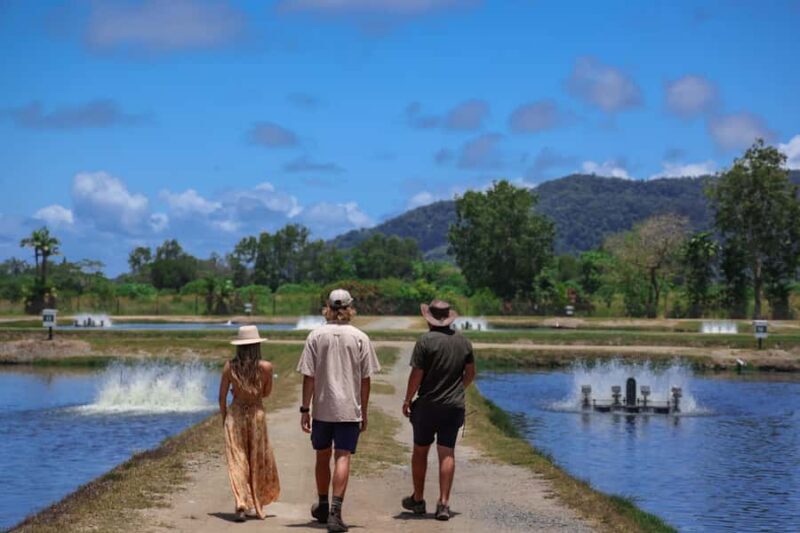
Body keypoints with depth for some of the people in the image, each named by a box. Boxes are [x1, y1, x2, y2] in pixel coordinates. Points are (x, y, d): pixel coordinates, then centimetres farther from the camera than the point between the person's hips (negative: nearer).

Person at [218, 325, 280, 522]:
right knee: (258, 459, 15)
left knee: (237, 461, 4)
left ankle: (241, 505, -8)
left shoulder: (230, 367, -7)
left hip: (235, 413, 0)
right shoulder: (266, 367, -9)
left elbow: (222, 397, -1)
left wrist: (224, 418, 11)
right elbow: (266, 393, 4)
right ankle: (258, 503, 25)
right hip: (257, 413, 0)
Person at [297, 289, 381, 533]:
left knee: (322, 457, 15)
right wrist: (364, 412, 8)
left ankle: (323, 507, 30)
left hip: (322, 409, 1)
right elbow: (365, 379, 0)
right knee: (342, 458, -3)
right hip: (349, 409, -1)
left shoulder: (316, 336, -3)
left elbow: (309, 376, -5)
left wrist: (305, 409, 0)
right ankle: (335, 512, -13)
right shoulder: (360, 338, -2)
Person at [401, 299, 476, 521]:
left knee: (420, 451, 12)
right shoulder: (463, 341, 4)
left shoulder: (425, 341, -12)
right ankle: (444, 503, -2)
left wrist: (407, 400, 0)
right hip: (454, 406, 4)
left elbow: (416, 375, -13)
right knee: (447, 454, 4)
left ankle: (418, 500, 21)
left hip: (428, 405, -3)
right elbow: (470, 373, 13)